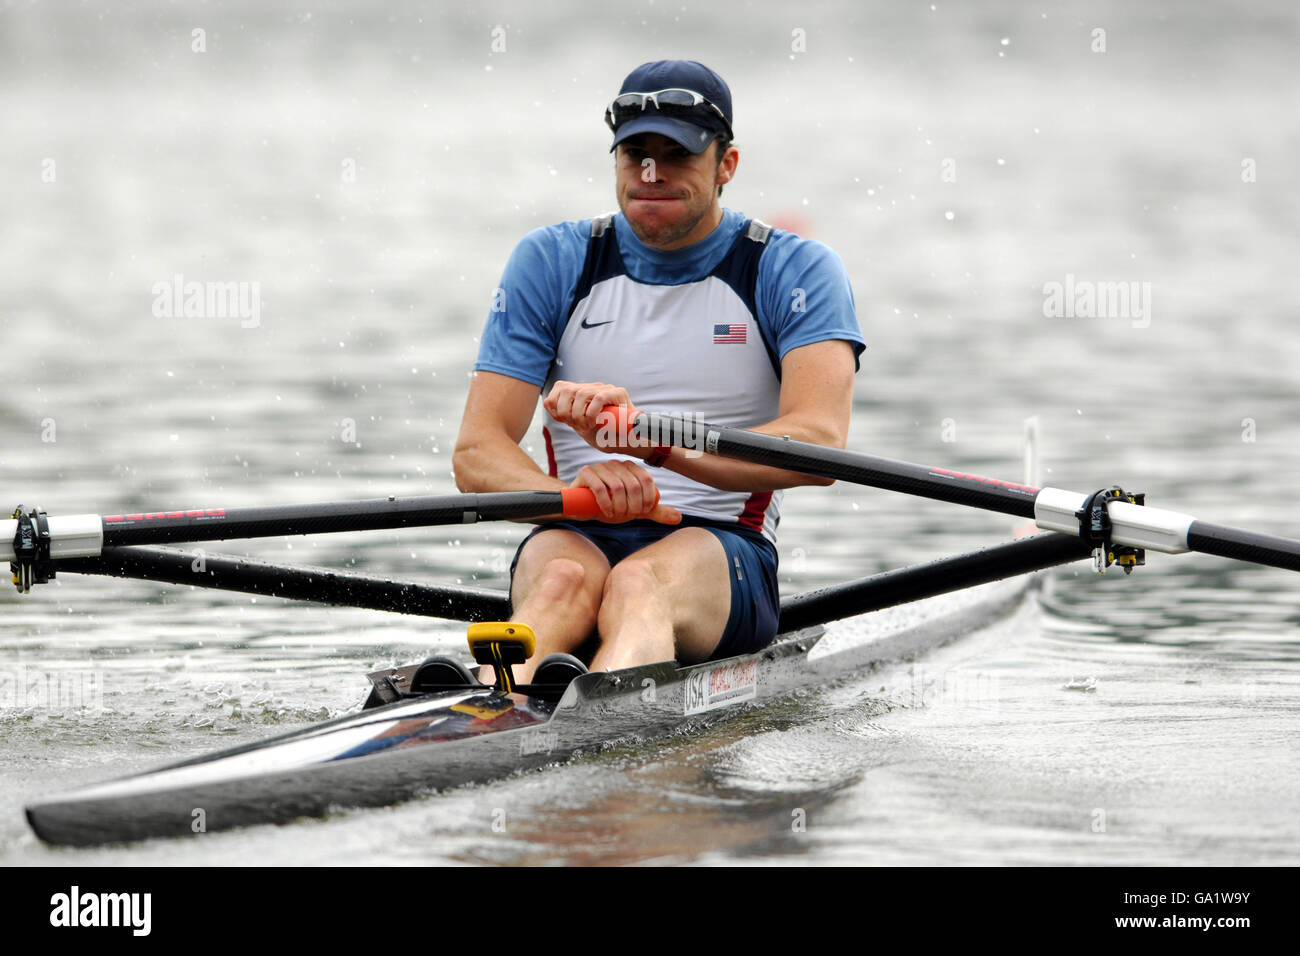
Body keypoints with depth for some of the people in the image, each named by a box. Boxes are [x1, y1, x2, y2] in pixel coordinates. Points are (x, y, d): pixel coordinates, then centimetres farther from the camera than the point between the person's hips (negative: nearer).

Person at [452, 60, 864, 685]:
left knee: (637, 586, -37)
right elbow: (476, 455, 1)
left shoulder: (795, 272, 3)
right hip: (578, 538, 2)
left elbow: (821, 445, -15)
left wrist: (651, 439, -31)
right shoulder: (551, 263, 10)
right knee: (563, 578, -35)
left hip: (722, 547, -2)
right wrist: (572, 491, -24)